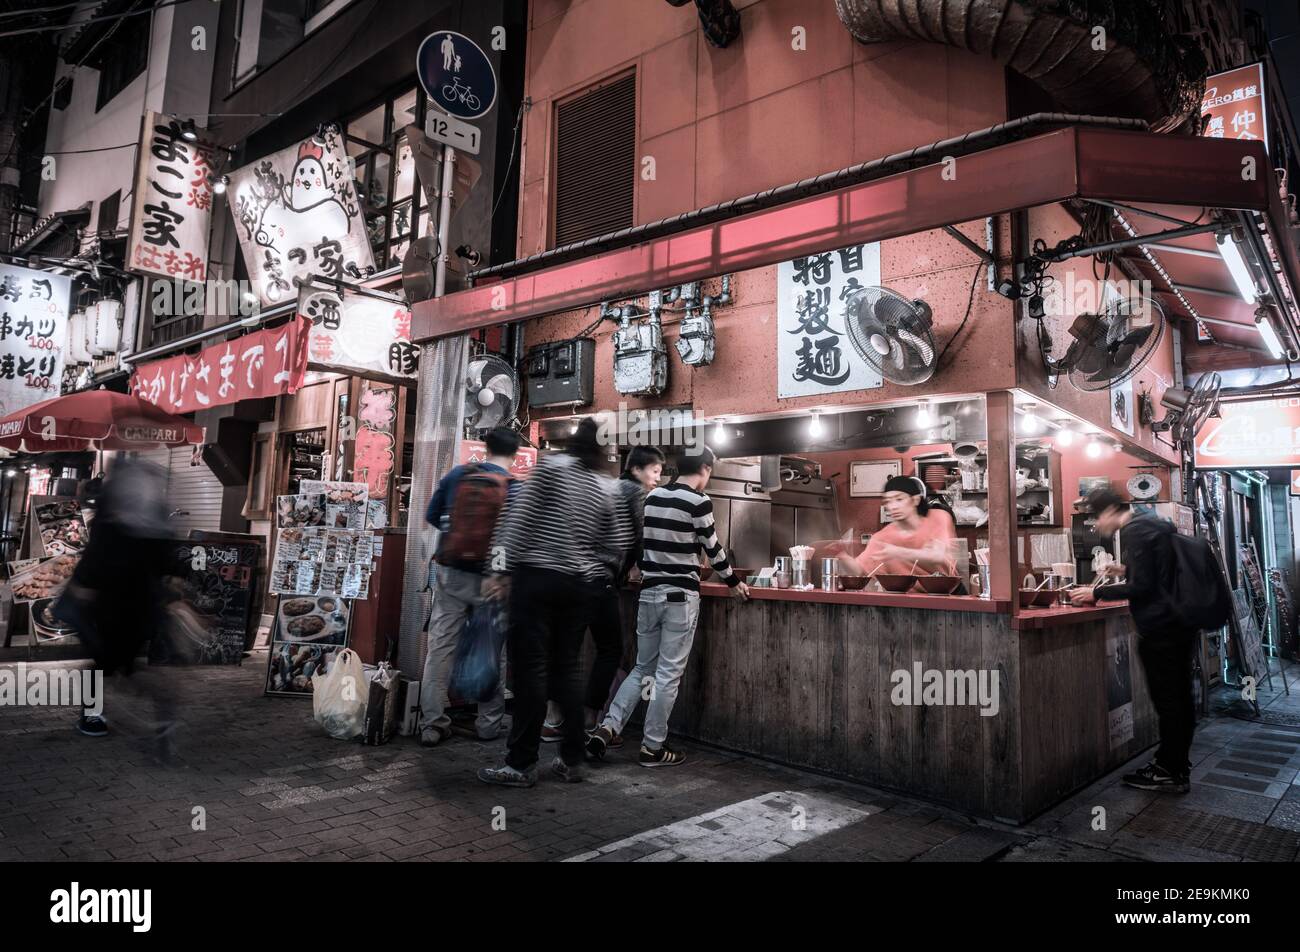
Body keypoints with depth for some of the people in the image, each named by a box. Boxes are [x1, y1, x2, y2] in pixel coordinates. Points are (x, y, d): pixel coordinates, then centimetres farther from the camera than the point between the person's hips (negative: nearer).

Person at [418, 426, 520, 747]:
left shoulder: (456, 475, 0)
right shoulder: (515, 488, -8)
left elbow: (432, 516, 11)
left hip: (450, 573, 2)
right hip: (490, 579, -2)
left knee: (440, 646, 8)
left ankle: (432, 724, 11)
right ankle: (489, 724, 19)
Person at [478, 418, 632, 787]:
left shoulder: (551, 465, -1)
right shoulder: (607, 488, 8)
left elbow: (519, 517, -7)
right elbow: (618, 544, 6)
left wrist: (501, 568, -6)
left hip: (538, 576, -4)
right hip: (581, 584, 4)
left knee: (531, 667, 0)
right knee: (568, 666, 12)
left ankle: (522, 764, 5)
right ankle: (572, 760, 16)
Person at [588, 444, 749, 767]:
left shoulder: (652, 497, 9)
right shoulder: (699, 502, -10)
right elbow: (713, 549, -3)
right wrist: (734, 583, 12)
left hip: (649, 593, 6)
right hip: (680, 596, -6)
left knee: (643, 668, 16)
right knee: (669, 673, 3)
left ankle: (607, 727, 5)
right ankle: (652, 748, 10)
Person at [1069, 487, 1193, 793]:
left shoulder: (1133, 531, -14)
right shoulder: (1157, 524, 14)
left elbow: (1142, 587, -18)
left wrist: (1096, 593, -11)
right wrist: (1127, 570, 22)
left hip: (1159, 627, -10)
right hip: (1181, 622, 10)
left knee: (1166, 700, -2)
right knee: (1180, 697, 14)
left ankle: (1170, 773, 6)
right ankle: (1177, 765, 24)